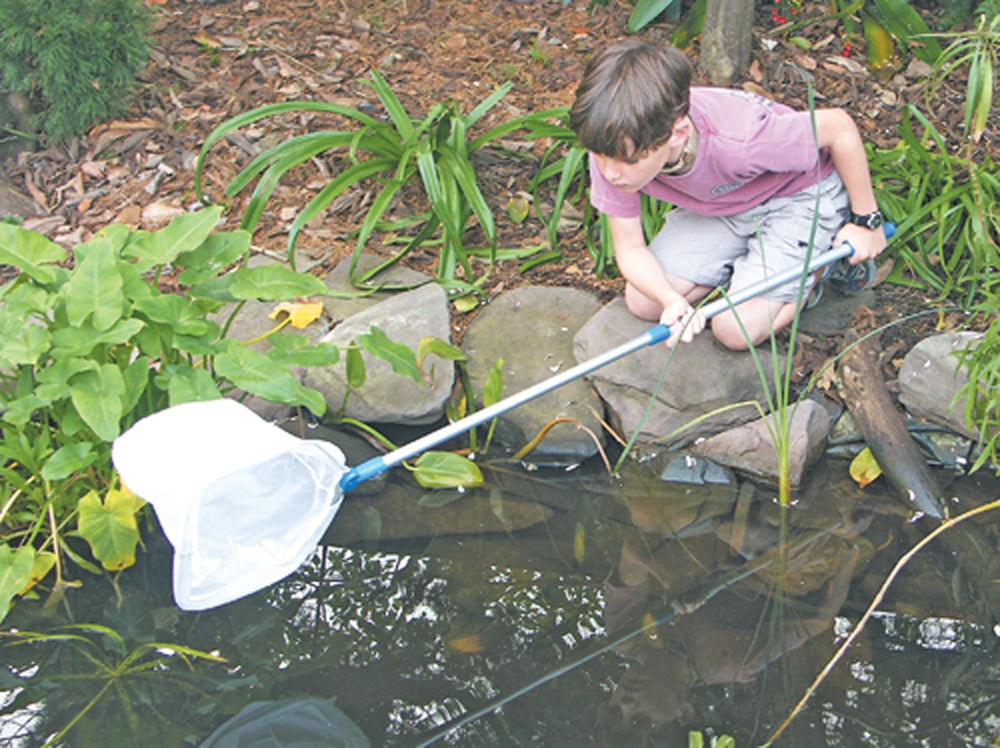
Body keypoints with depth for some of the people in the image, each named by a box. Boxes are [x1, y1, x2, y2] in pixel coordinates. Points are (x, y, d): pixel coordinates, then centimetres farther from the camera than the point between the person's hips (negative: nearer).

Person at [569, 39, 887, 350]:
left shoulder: (740, 142, -42)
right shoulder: (615, 146, -28)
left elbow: (839, 127, -25)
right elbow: (630, 250, -18)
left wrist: (866, 220, -14)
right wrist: (671, 300, -39)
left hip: (799, 195, -5)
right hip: (718, 200, 5)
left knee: (735, 329, -16)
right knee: (642, 302, -5)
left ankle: (822, 260, 9)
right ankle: (745, 260, 14)